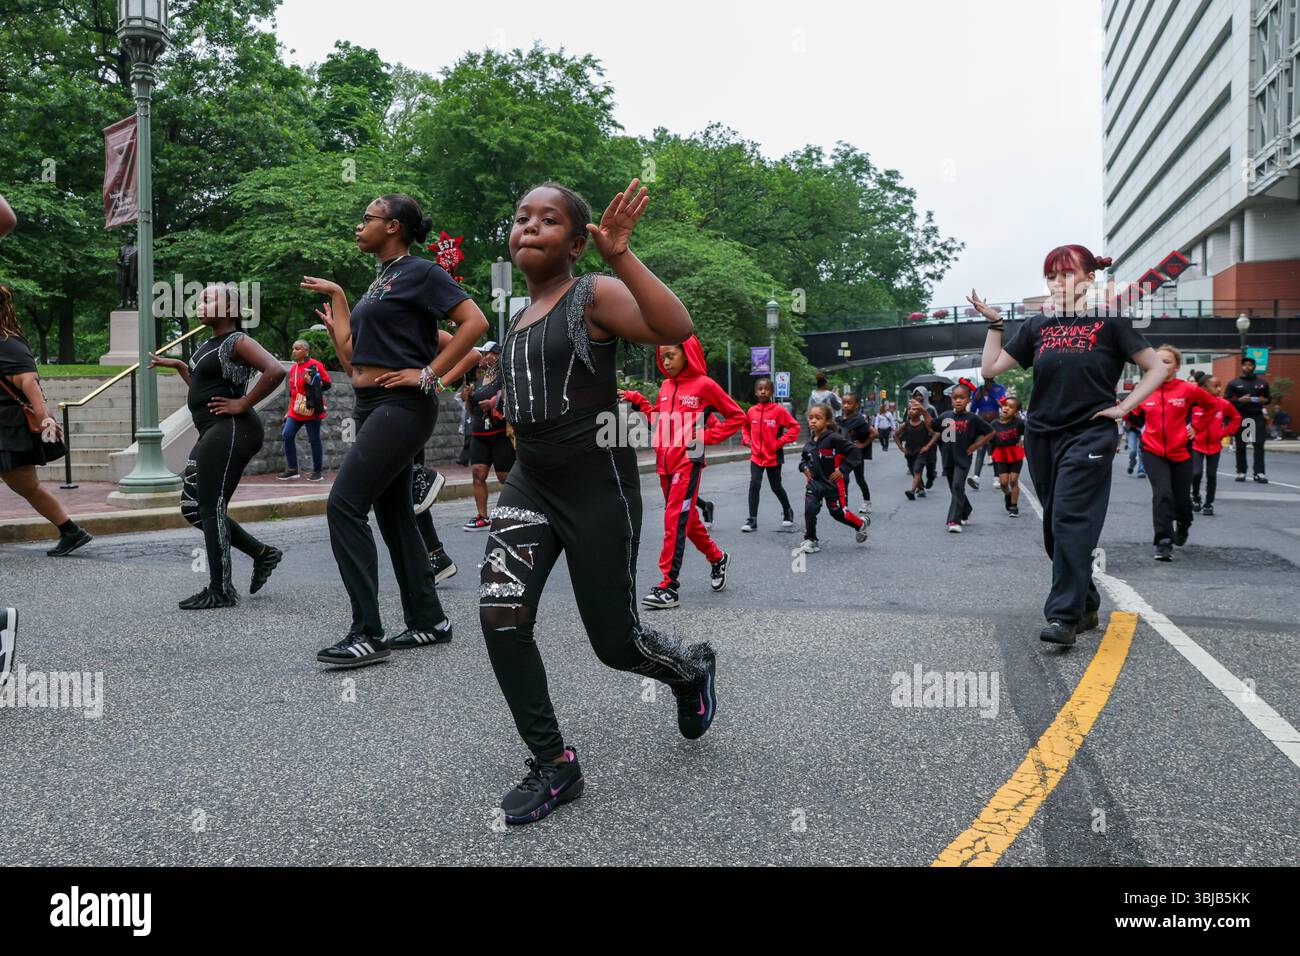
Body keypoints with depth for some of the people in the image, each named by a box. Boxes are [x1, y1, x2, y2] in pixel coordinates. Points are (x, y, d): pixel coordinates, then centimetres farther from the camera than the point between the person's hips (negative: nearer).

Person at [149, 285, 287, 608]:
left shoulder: (237, 341, -9)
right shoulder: (210, 344, 20)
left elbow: (275, 371, -26)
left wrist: (243, 404, -20)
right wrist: (176, 364, 27)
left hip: (231, 431, -10)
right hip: (212, 433, 10)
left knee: (211, 508, -8)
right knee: (192, 507, 10)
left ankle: (220, 590, 1)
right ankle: (262, 553, 17)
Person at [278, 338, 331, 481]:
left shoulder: (315, 365, -7)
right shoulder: (293, 368, 14)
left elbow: (327, 384, -6)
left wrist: (313, 382, -22)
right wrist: (289, 410, 21)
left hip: (311, 410, -6)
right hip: (295, 411, 6)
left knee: (314, 440, -1)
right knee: (287, 435, -4)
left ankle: (317, 472, 9)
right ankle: (292, 469, 4)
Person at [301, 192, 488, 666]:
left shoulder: (421, 272, -5)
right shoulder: (378, 281, 20)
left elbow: (475, 322, -17)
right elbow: (352, 359, 15)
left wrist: (428, 374, -17)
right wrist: (335, 297, 17)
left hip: (401, 406, -10)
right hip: (372, 406, 10)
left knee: (344, 505, -16)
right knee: (393, 514, 11)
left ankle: (367, 633, -13)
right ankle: (428, 621, 21)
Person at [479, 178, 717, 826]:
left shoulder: (594, 296, -8)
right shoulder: (519, 319, 14)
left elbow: (676, 329, -28)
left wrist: (619, 255, -31)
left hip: (597, 488, -6)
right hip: (529, 485, 6)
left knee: (614, 642, 3)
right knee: (500, 616, -12)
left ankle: (692, 670, 39)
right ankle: (553, 765, 5)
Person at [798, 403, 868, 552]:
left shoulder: (834, 438, -20)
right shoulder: (811, 441, 2)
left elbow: (855, 452, -21)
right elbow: (804, 457, 21)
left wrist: (843, 469, -20)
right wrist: (804, 467, 1)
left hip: (833, 483, -5)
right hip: (814, 482, 5)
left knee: (838, 513, 8)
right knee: (809, 509, -10)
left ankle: (860, 524, 36)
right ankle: (810, 540, 3)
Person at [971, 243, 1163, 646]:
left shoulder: (1109, 322, 0)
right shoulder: (1038, 326, 11)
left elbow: (1156, 369, 4)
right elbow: (990, 368, 8)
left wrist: (1123, 407, -5)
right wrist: (994, 323, 0)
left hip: (1088, 436, -5)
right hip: (1042, 437, 5)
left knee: (1070, 521, -13)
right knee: (1056, 527, 9)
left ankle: (1064, 616, -12)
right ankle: (1086, 606, 23)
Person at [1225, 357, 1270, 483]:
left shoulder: (1262, 383, 12)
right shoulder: (1233, 383, 4)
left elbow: (1268, 397, 21)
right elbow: (1226, 400, 1)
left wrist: (1264, 400, -2)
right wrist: (1239, 400, -15)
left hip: (1257, 417, 1)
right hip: (1240, 417, -1)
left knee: (1259, 445, -5)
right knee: (1240, 446, 2)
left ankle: (1259, 473, -4)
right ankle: (1241, 472, 8)